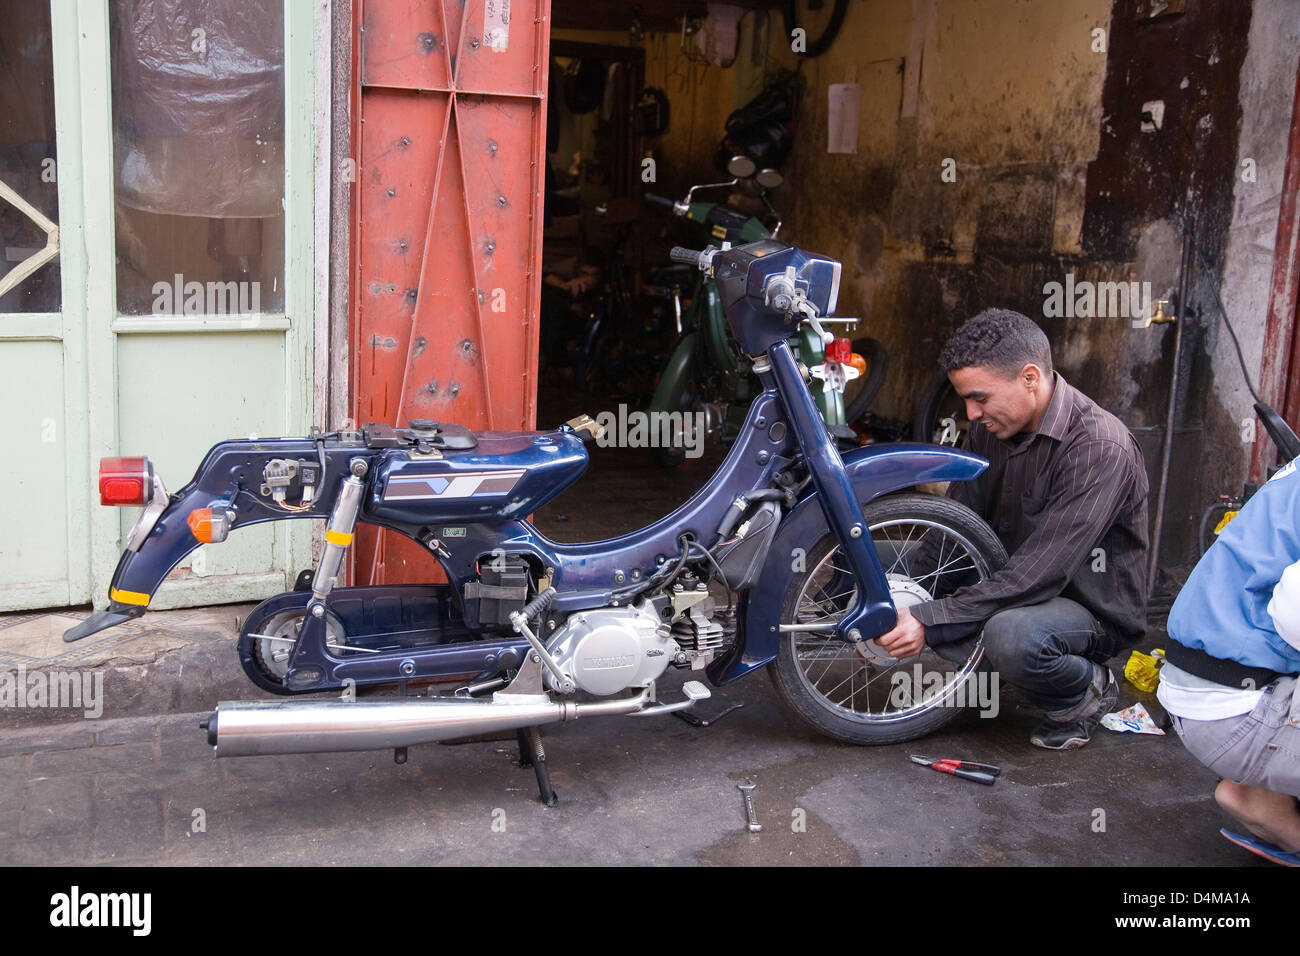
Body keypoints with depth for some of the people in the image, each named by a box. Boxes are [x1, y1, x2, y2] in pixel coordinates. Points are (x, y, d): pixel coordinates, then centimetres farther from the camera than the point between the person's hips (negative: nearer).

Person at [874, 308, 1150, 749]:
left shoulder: (1101, 448, -27)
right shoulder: (992, 427, -2)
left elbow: (1040, 574, -32)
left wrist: (930, 621, -34)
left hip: (1092, 609, -8)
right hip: (1009, 582, 8)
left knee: (1010, 635, -40)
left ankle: (1089, 688, -4)